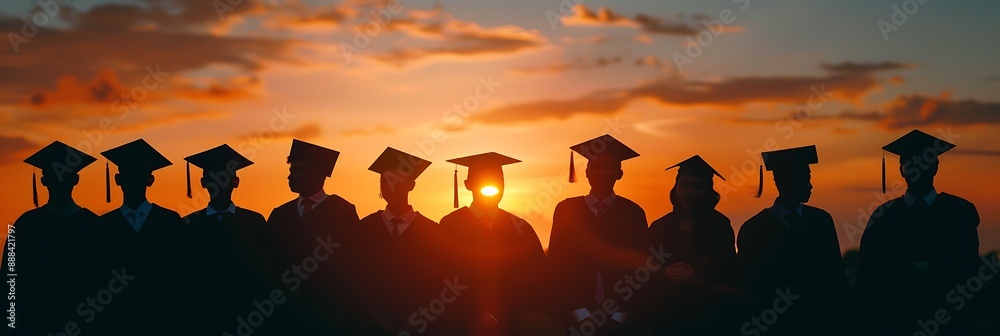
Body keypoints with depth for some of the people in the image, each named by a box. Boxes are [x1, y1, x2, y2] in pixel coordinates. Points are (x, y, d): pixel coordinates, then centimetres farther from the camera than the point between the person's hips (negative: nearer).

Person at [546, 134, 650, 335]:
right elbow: (557, 265, -1)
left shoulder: (633, 213, 0)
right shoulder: (566, 210, 1)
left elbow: (640, 268, -1)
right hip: (577, 320, 0)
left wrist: (619, 317, -11)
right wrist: (582, 316, -10)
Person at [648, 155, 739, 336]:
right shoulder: (659, 227, 6)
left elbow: (728, 272, -5)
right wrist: (665, 274, -16)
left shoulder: (719, 226, 0)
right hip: (666, 313, 2)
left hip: (710, 315, -2)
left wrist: (694, 274, -18)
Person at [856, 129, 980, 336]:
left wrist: (926, 269, -13)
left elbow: (968, 269, -3)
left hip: (947, 319, 0)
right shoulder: (885, 216, 5)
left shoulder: (960, 212, 4)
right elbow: (868, 274, 2)